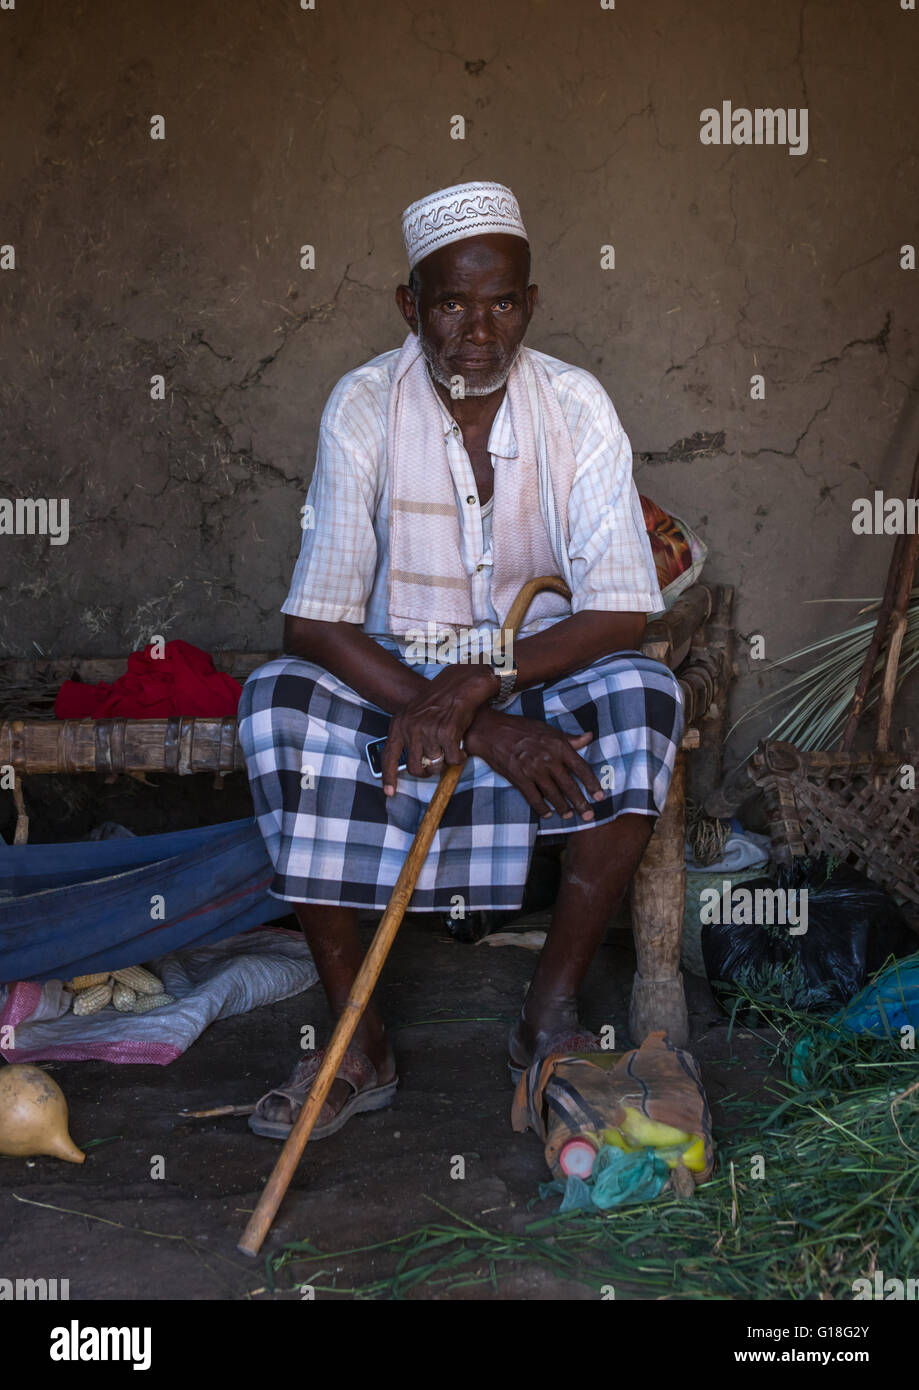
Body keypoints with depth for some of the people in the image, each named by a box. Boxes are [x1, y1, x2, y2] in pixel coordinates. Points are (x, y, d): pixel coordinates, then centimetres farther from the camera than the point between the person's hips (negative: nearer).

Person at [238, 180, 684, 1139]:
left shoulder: (577, 406, -11)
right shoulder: (364, 405, -13)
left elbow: (621, 612, -17)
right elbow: (314, 620, -20)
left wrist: (483, 683, -32)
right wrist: (481, 731, -30)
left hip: (541, 665, 1)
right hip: (396, 667, 0)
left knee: (645, 698, -31)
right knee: (277, 702, -30)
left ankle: (553, 1007, -17)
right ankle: (358, 1041, -21)